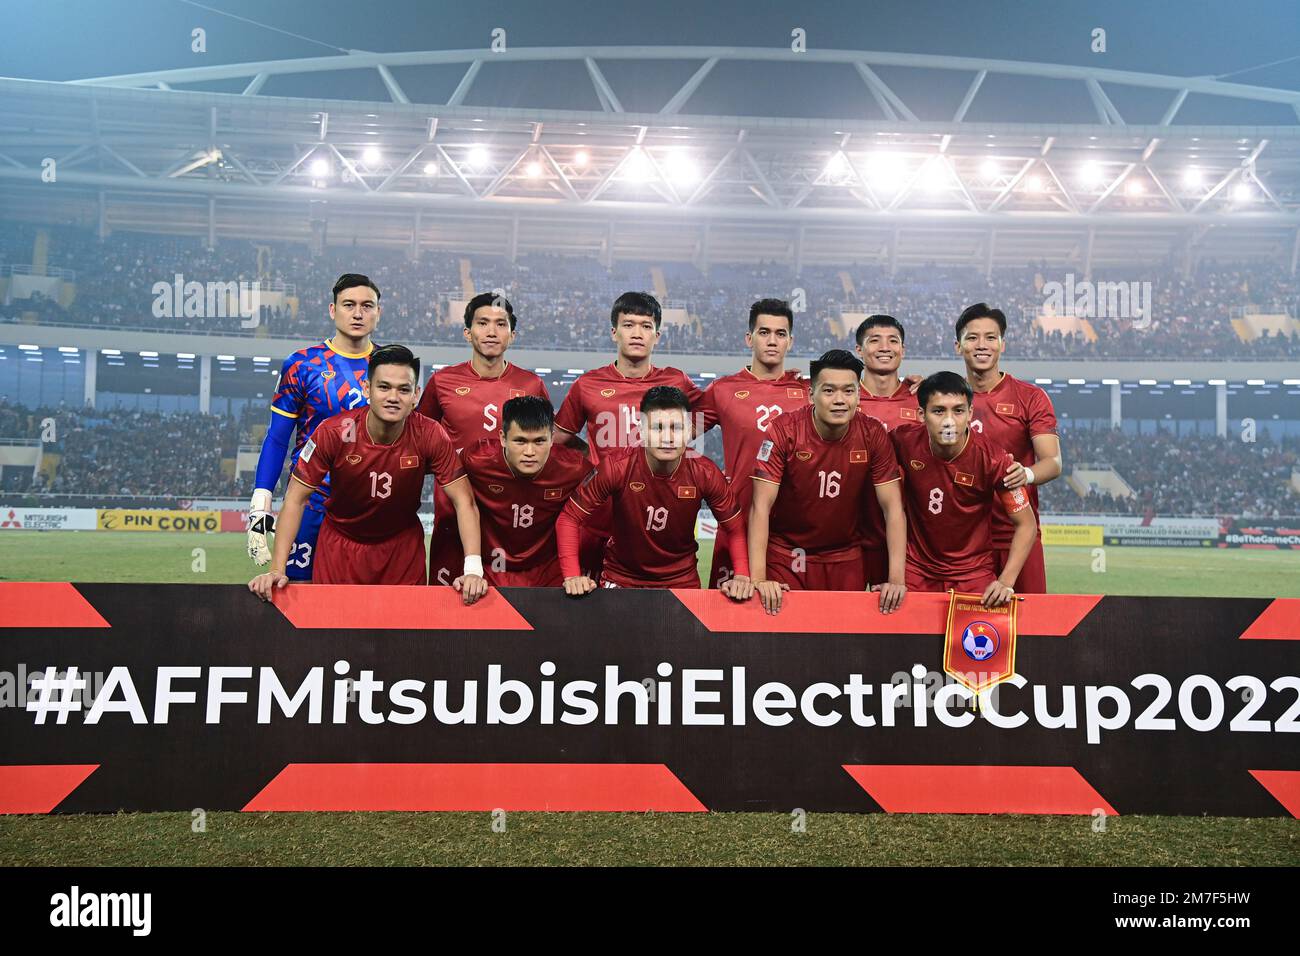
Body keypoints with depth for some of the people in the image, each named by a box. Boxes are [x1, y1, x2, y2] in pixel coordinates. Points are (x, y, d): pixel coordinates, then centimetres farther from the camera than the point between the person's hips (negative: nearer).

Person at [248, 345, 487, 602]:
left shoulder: (430, 436, -20)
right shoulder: (334, 432, -22)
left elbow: (463, 501, -16)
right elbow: (295, 499, -16)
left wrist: (473, 569, -29)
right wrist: (277, 570, -25)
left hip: (402, 546, 1)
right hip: (340, 545, 0)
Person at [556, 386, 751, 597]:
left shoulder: (704, 473, -17)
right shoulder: (617, 466, -22)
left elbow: (735, 527, -4)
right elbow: (570, 518, -13)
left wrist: (741, 576, -19)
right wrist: (573, 575, -24)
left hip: (682, 581, 1)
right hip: (620, 578, -1)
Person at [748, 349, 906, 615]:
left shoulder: (872, 434, -10)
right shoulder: (784, 431, -17)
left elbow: (893, 507, -9)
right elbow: (761, 506, -20)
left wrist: (896, 580, -18)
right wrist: (758, 579, -29)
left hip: (846, 559, 2)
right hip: (786, 556, -2)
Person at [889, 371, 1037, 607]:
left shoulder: (993, 460, -20)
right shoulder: (905, 440, -15)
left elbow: (1026, 525, -10)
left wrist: (1006, 581, -23)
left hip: (973, 574, -1)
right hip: (917, 570, 1)